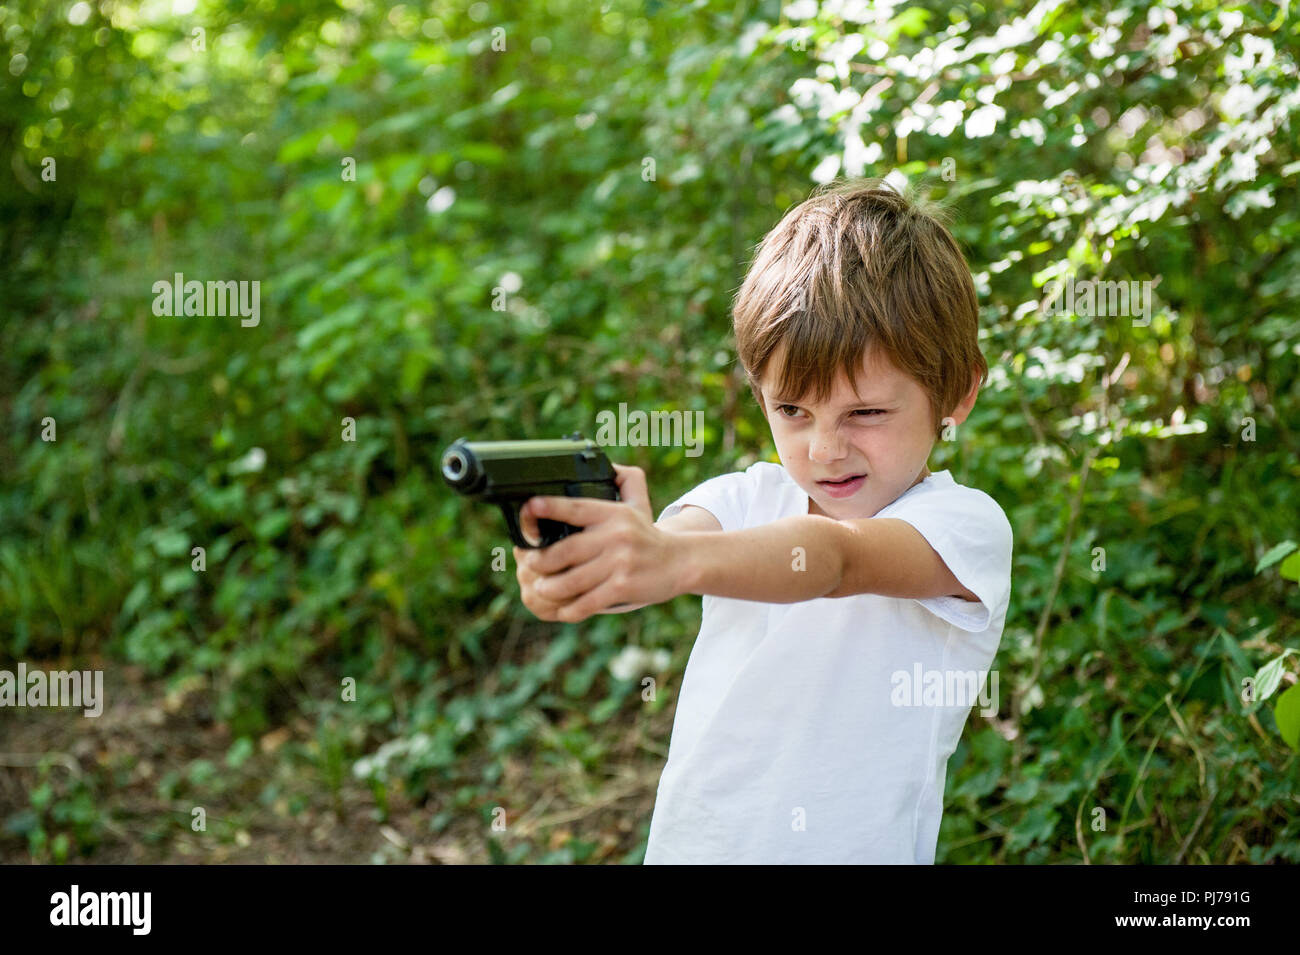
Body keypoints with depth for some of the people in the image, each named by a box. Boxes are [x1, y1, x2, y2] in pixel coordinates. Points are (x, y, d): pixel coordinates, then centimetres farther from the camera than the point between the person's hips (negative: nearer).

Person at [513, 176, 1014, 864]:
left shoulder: (967, 524, -7)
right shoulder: (747, 500, 3)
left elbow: (837, 557, -25)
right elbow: (685, 532, -17)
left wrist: (676, 560, -41)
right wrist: (582, 559, -37)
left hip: (856, 850, -3)